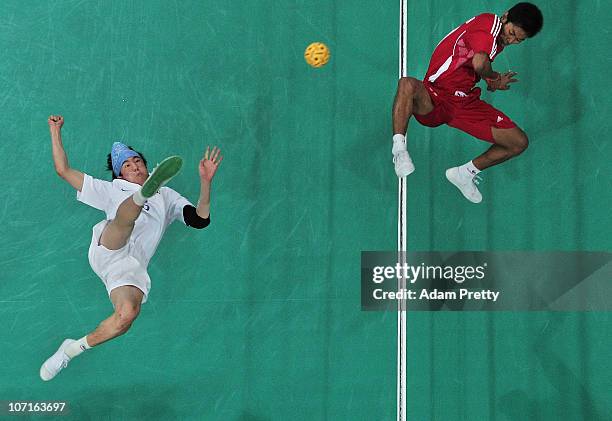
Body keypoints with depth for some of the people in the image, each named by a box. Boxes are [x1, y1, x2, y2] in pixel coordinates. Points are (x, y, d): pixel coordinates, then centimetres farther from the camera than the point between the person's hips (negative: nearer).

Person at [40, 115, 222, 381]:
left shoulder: (168, 196, 32)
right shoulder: (112, 190, 32)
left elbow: (200, 220, 14)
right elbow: (63, 170, 31)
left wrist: (206, 180, 3)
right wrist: (55, 131, 28)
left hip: (132, 265, 0)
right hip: (106, 248, 0)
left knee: (128, 314, -29)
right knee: (128, 212, -32)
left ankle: (73, 349, -11)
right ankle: (144, 193, -68)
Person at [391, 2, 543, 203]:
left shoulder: (499, 39, 11)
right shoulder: (488, 23, -15)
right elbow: (479, 64, -33)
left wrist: (492, 80, 9)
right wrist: (495, 77, -11)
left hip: (467, 102, 8)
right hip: (434, 99, -8)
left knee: (519, 142, 2)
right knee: (408, 85, -42)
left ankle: (464, 173, 20)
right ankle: (399, 148, -31)